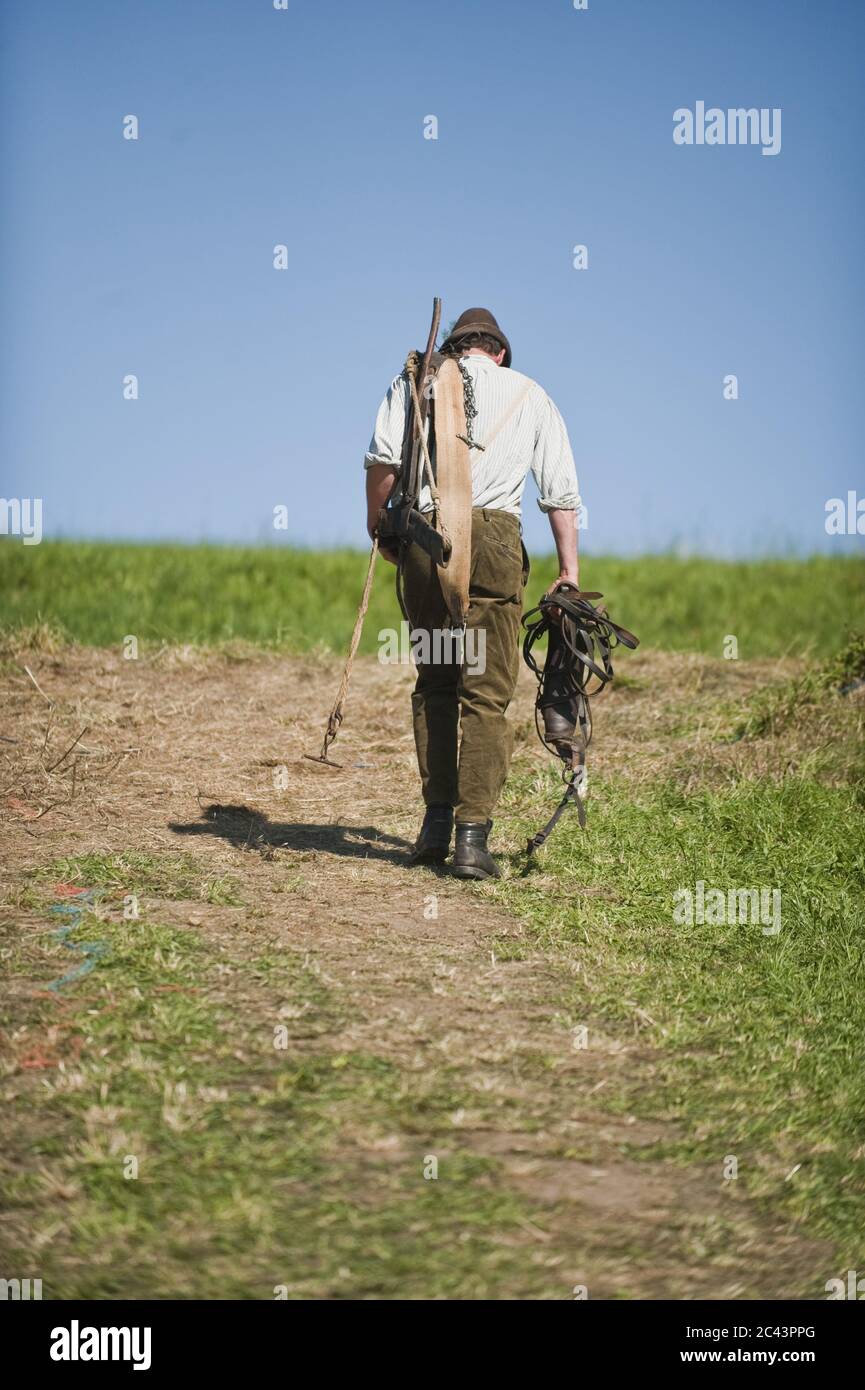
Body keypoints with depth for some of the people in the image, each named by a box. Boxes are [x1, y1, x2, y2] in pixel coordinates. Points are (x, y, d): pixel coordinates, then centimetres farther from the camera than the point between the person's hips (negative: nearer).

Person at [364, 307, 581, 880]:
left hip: (423, 534, 1)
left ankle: (436, 821, 9)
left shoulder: (414, 381, 18)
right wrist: (569, 570, 12)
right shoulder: (531, 394, 19)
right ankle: (473, 836, -9)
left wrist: (379, 527, 9)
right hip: (493, 537, -1)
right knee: (486, 692, -2)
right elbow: (562, 492, 12)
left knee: (434, 683, 14)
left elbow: (383, 459, 1)